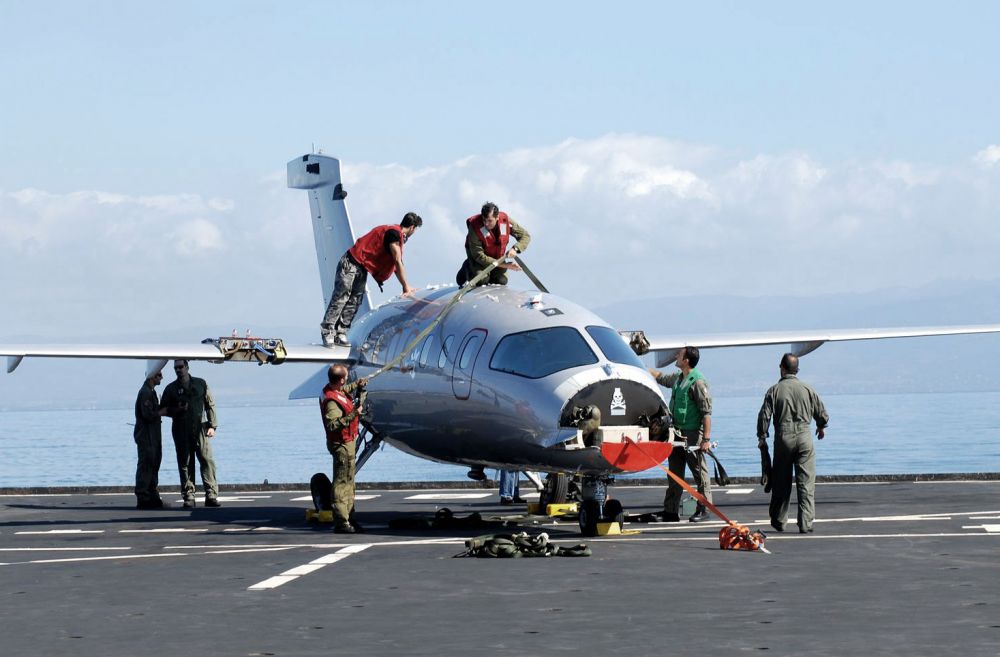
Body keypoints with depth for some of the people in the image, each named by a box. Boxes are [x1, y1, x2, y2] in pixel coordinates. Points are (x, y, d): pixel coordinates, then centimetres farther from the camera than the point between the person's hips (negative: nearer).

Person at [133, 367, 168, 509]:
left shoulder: (151, 391, 17)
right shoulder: (145, 392, -16)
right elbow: (148, 415, -23)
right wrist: (162, 412, -11)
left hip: (152, 435, 11)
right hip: (146, 436, -11)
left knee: (153, 466, 13)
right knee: (145, 466, -8)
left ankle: (153, 498, 19)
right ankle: (142, 499, -7)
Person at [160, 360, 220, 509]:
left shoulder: (200, 384, 10)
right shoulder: (171, 388, 9)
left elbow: (210, 405, 10)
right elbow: (163, 409, 13)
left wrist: (212, 425, 0)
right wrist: (177, 410, -8)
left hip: (200, 429, 0)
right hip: (181, 432, 0)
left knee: (207, 460, -9)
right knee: (185, 464, -1)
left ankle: (211, 495, -8)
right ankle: (188, 497, 2)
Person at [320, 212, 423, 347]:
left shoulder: (397, 235, 13)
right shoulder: (394, 234, -18)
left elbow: (395, 264, 17)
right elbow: (398, 263, -19)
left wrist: (406, 287, 12)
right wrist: (406, 287, -14)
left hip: (362, 269, 10)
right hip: (351, 264, -10)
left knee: (353, 303, 5)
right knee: (340, 299, -9)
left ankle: (340, 334, 5)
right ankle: (328, 333, -10)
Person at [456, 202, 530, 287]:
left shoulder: (506, 221, -27)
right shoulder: (475, 227, -35)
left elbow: (525, 236, -14)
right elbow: (479, 256, -32)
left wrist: (515, 249, -36)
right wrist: (504, 265, -35)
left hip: (497, 256, 4)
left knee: (501, 281, -3)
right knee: (482, 280, -19)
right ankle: (467, 268, 14)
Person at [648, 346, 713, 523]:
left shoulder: (698, 382, -14)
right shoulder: (677, 378, 11)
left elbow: (706, 412, -17)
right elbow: (660, 377, 35)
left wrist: (706, 438, -21)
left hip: (692, 435, -9)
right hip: (677, 434, 9)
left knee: (700, 473, -1)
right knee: (674, 474, 11)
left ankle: (703, 510, 4)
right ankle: (671, 511, 15)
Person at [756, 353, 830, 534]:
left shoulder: (774, 390, -2)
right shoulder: (807, 390, 3)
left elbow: (764, 415, -5)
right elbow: (822, 413, 9)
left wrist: (762, 437, 9)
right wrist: (821, 427, 31)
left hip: (783, 438, 0)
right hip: (804, 437, 0)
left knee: (781, 482, 12)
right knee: (806, 482, 1)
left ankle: (778, 521, 21)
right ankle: (805, 524, -6)